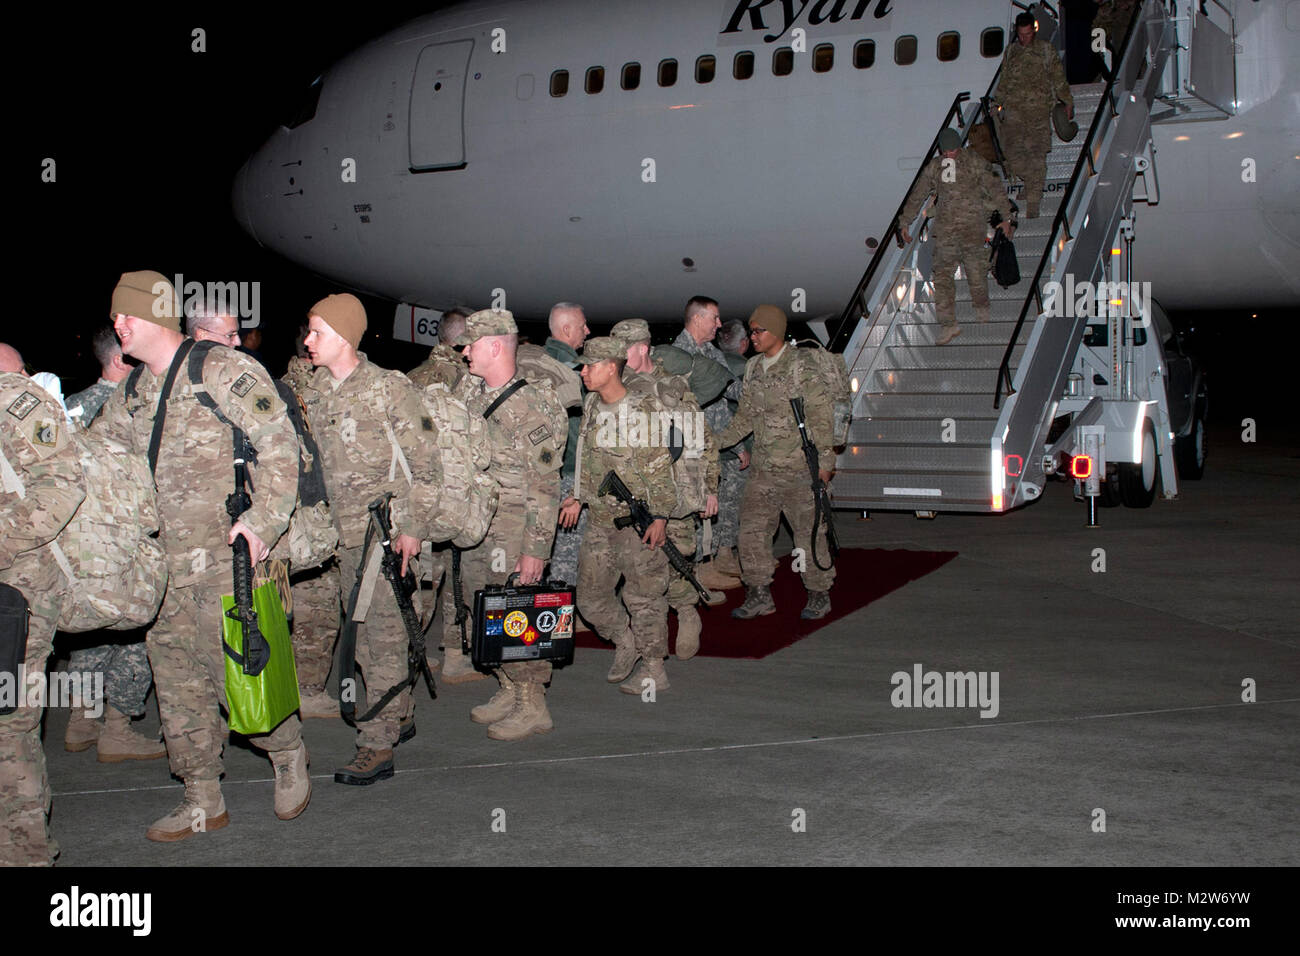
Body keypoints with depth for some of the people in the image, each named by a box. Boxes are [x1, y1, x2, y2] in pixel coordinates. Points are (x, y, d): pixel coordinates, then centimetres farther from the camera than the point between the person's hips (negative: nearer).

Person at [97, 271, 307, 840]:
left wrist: (263, 521, -17)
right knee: (177, 685, 10)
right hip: (165, 567, 7)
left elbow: (279, 444, -11)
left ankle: (289, 756, 21)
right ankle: (202, 801, 21)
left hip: (225, 559, -7)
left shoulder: (224, 371, -7)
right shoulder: (131, 396, 15)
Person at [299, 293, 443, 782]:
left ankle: (378, 746, -4)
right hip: (344, 530, 7)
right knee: (362, 630, 13)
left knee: (382, 633, -7)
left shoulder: (390, 388, -8)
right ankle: (401, 715, 29)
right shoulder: (313, 392, 10)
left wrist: (412, 526, -12)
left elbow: (426, 463, -6)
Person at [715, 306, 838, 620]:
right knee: (752, 529, 4)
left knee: (808, 532, 1)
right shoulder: (753, 368, 10)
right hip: (763, 469, 6)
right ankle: (759, 595, 15)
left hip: (799, 468, -6)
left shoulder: (801, 368, -10)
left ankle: (819, 595, 15)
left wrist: (825, 461, -10)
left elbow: (821, 417, -9)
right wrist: (718, 441, 10)